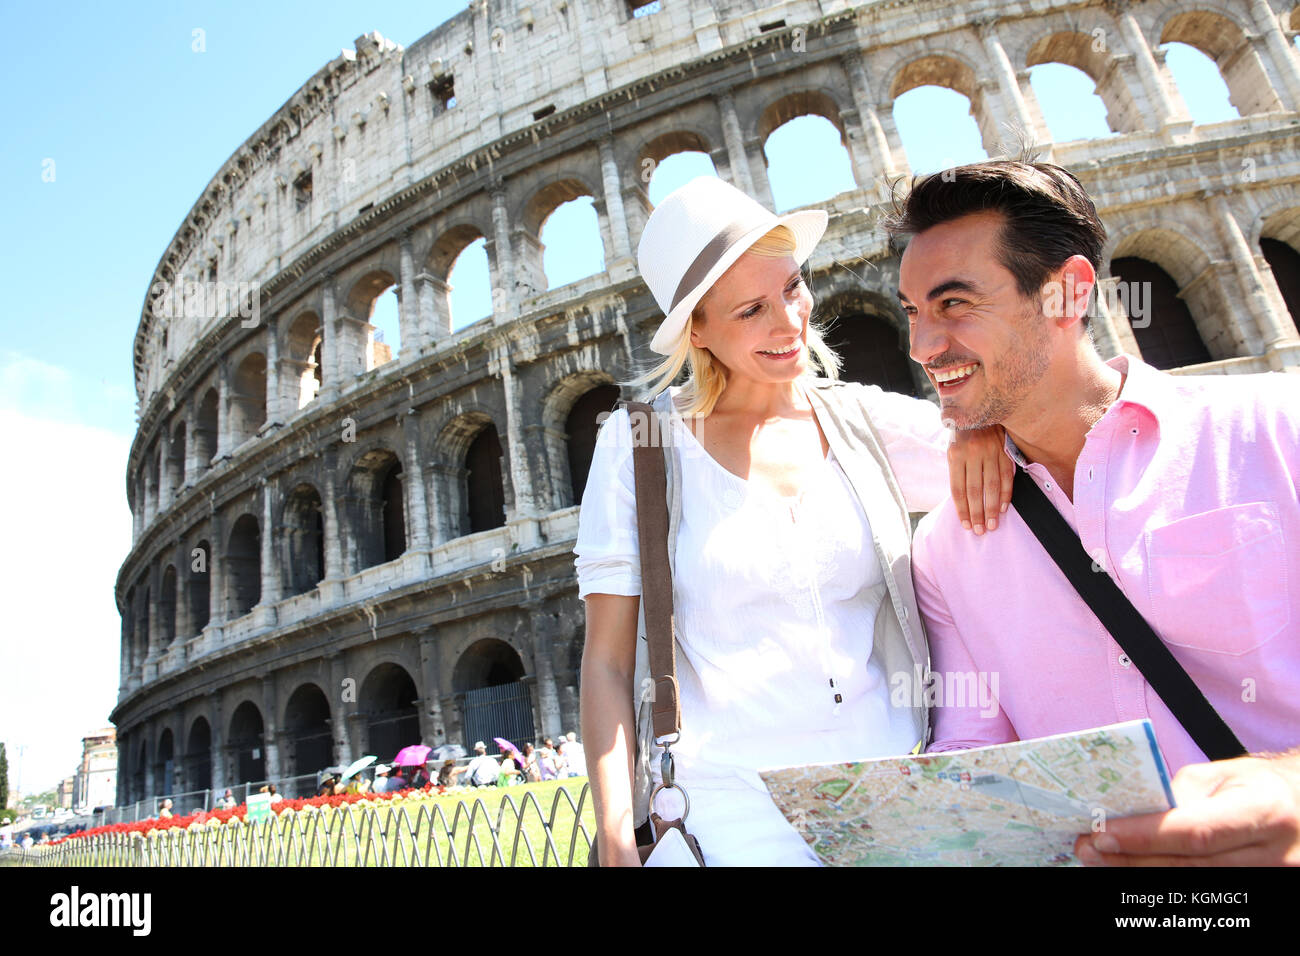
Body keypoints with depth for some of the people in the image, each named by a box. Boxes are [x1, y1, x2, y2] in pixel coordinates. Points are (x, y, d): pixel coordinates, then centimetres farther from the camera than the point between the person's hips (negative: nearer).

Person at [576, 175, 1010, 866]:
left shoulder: (864, 422, 5)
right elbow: (607, 662, -1)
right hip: (731, 808, -2)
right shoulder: (641, 441, -1)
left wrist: (988, 420, -13)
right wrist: (616, 842, -8)